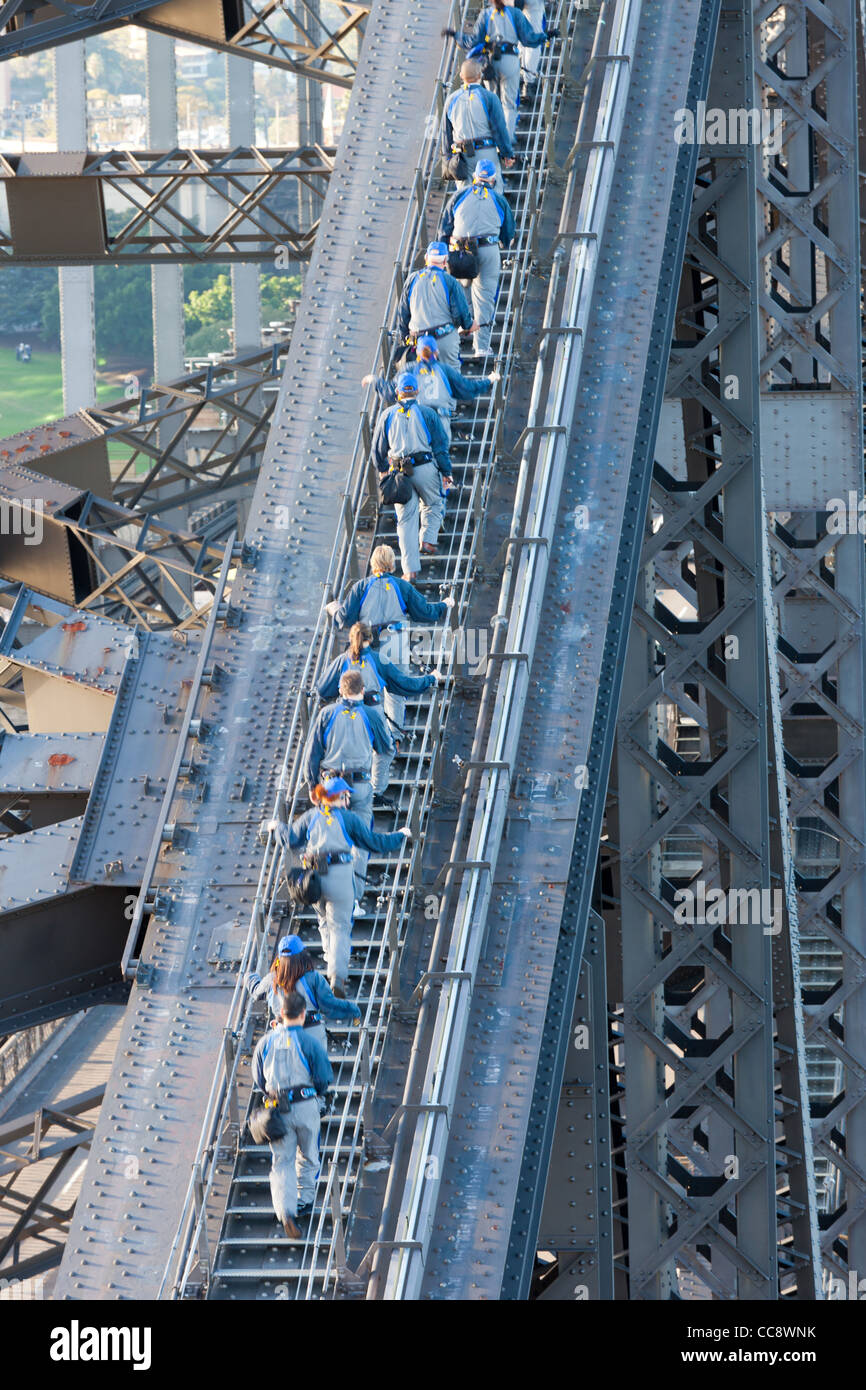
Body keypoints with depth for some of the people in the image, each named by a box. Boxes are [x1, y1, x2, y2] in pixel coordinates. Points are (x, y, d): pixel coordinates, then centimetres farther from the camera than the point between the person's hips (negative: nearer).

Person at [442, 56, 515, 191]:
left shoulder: (452, 99, 5)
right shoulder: (489, 97, -8)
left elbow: (446, 132, 11)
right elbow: (499, 129, -8)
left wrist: (448, 157, 19)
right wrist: (508, 154, 1)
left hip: (462, 155, 4)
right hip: (486, 154, -4)